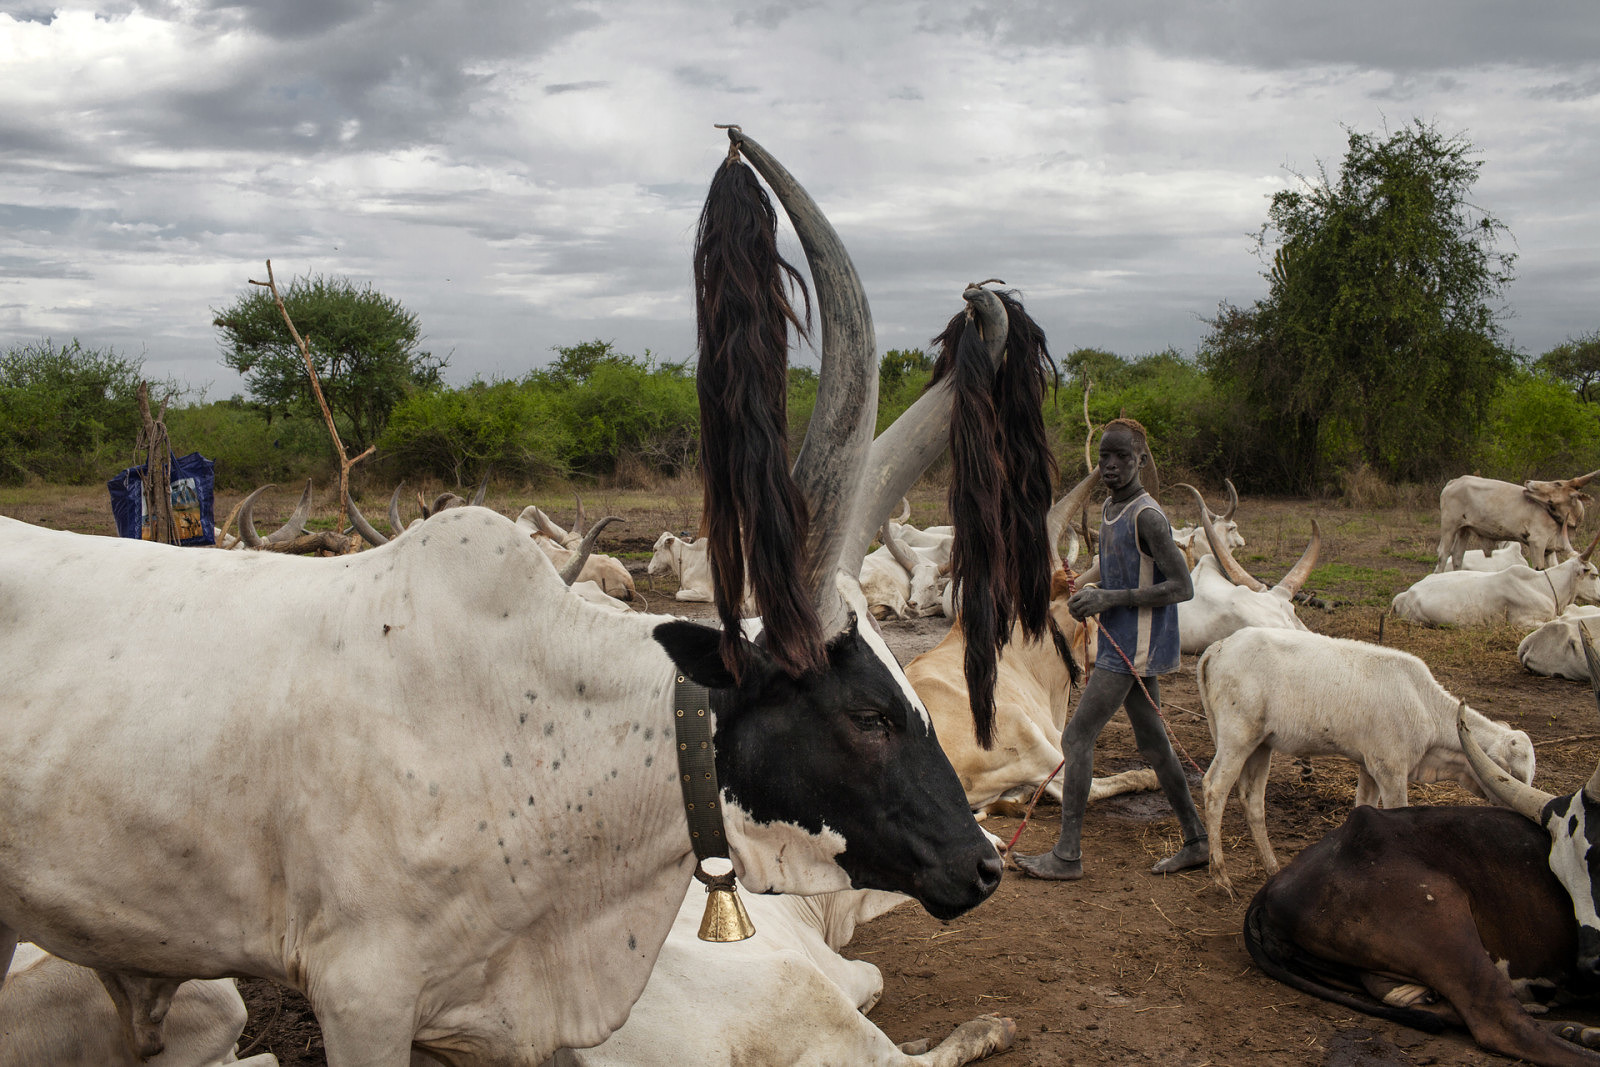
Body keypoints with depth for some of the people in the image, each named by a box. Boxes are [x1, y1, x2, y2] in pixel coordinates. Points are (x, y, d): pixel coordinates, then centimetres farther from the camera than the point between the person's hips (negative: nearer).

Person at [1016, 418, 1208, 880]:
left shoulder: (1147, 516, -17)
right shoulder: (1109, 511, 12)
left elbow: (1183, 587, -20)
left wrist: (1111, 599, -22)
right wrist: (1090, 597, 6)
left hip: (1136, 649, -9)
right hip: (1123, 646, 9)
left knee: (1076, 738, -9)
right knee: (1152, 745, 15)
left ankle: (1068, 855, -4)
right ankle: (1196, 841, 26)